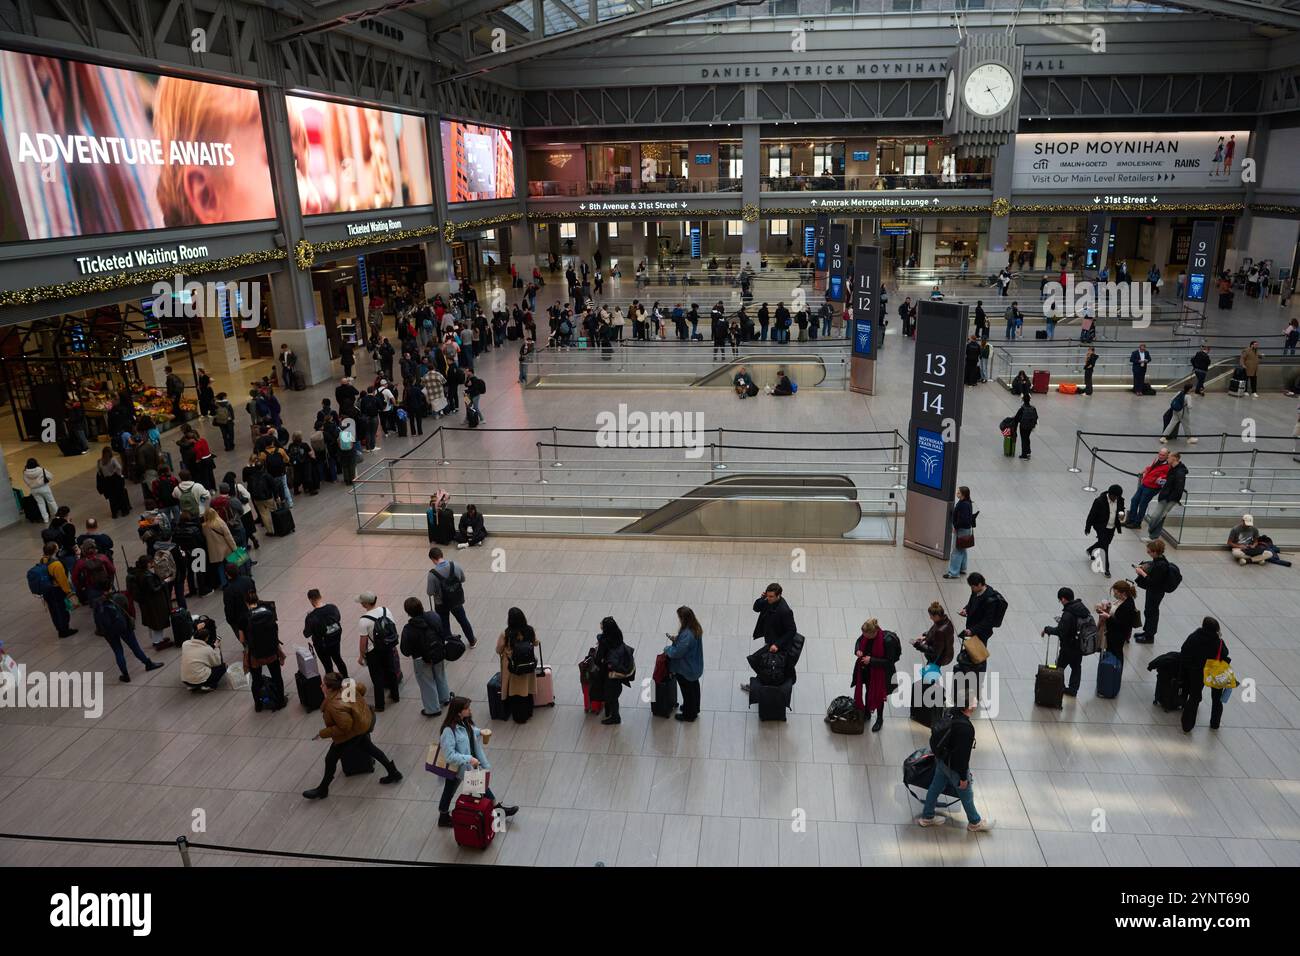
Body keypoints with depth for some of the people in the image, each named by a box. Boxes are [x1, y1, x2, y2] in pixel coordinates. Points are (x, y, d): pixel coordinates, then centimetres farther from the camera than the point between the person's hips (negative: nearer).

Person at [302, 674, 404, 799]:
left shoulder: (335, 706, -37)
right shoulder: (346, 687, -14)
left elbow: (345, 727, -33)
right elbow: (362, 688, 5)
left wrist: (324, 733, -23)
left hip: (351, 734, -9)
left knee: (331, 759, 10)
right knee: (369, 748, 26)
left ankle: (322, 790, 29)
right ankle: (394, 773, 35)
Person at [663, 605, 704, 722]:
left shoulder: (686, 635, -38)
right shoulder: (695, 628, -8)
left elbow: (677, 652, -30)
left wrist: (667, 649, -12)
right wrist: (676, 640, -2)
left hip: (686, 670, -9)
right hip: (695, 666, 9)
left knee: (687, 691, 13)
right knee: (694, 686, 27)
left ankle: (689, 715, 33)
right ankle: (694, 709, 48)